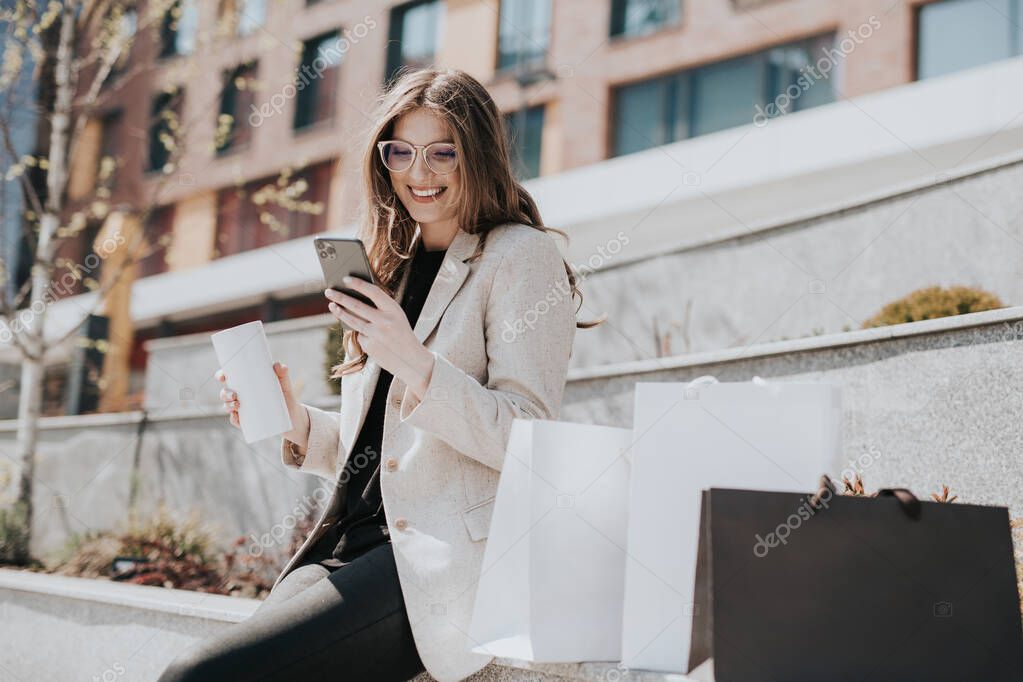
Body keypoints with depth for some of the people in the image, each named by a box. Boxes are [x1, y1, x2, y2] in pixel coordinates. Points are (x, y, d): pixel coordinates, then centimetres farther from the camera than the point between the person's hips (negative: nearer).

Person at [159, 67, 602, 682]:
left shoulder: (520, 255, -1)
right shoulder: (395, 268, 21)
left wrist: (418, 366, -23)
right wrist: (295, 425, 5)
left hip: (443, 560, -7)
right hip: (348, 549, 7)